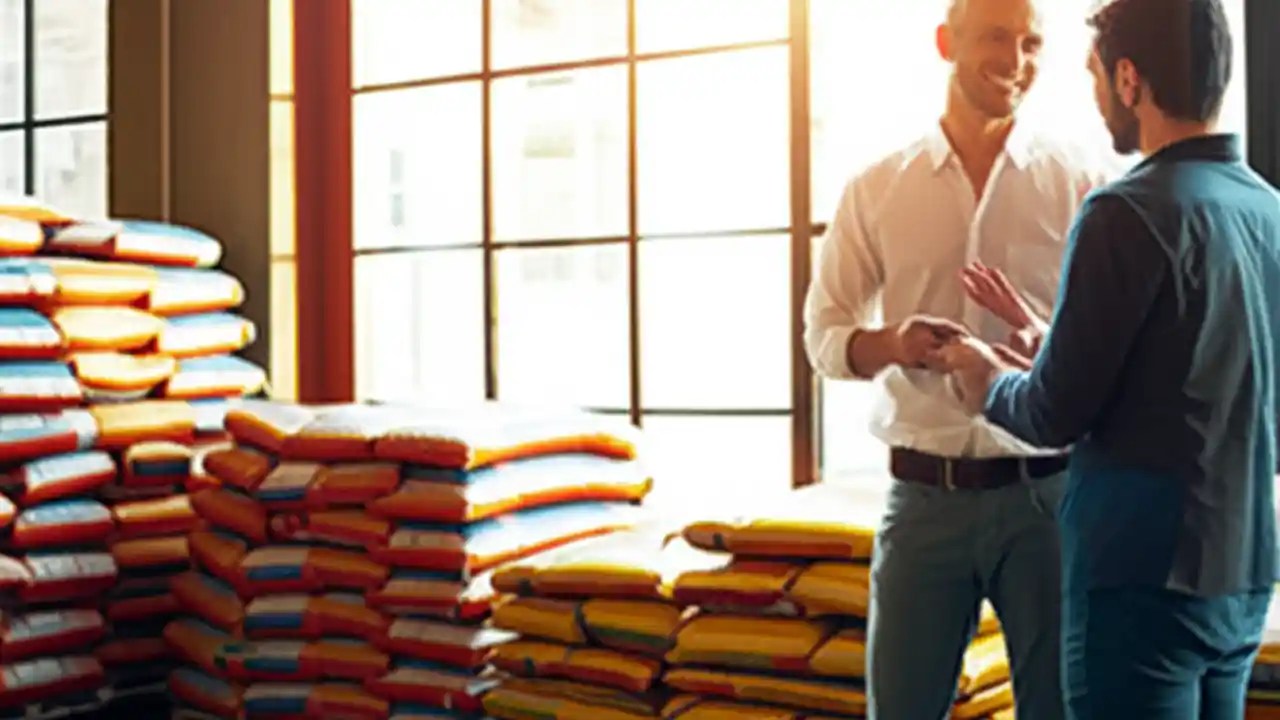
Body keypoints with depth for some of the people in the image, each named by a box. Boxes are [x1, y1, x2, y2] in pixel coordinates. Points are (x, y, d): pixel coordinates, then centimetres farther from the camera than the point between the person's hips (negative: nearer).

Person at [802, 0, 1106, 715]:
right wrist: (890, 343, -14)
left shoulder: (1076, 182, -1)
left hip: (1044, 490, -1)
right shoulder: (876, 190, 4)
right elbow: (824, 332, 8)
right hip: (925, 494, 1)